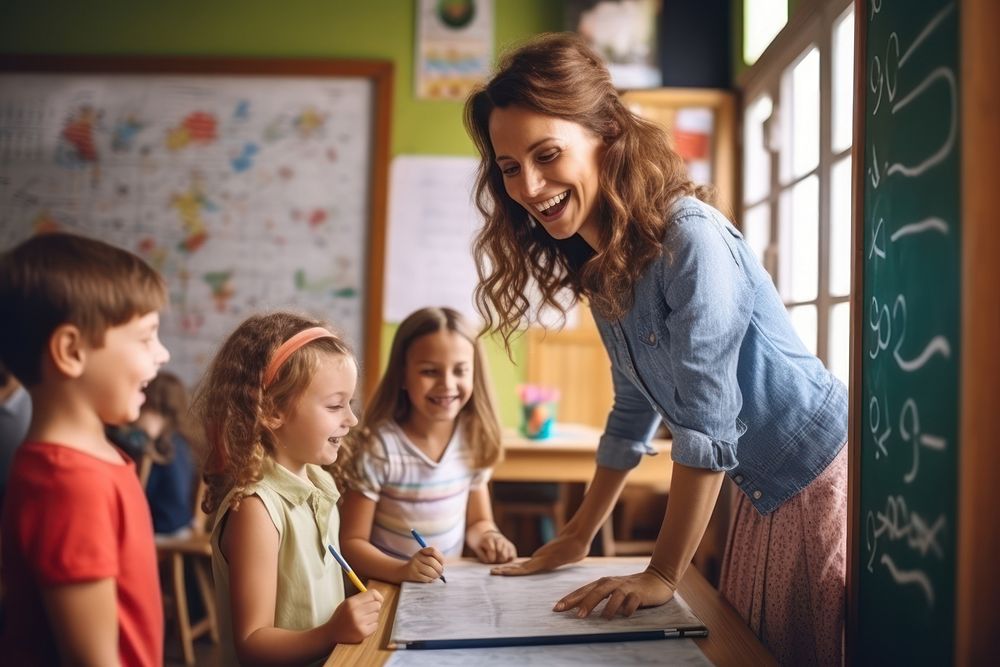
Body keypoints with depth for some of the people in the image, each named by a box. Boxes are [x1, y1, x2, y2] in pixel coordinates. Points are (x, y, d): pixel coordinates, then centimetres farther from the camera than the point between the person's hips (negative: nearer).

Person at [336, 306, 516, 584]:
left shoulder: (473, 439, -1)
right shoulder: (377, 448, -15)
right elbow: (351, 541, -11)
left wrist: (485, 538, -9)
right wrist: (402, 570, -27)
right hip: (385, 585, -4)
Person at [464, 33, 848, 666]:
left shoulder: (690, 237, -23)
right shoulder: (600, 267, 2)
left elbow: (707, 422, -24)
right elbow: (634, 413, 11)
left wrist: (663, 575, -16)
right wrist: (576, 539, 16)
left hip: (825, 482, -7)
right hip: (764, 494, 7)